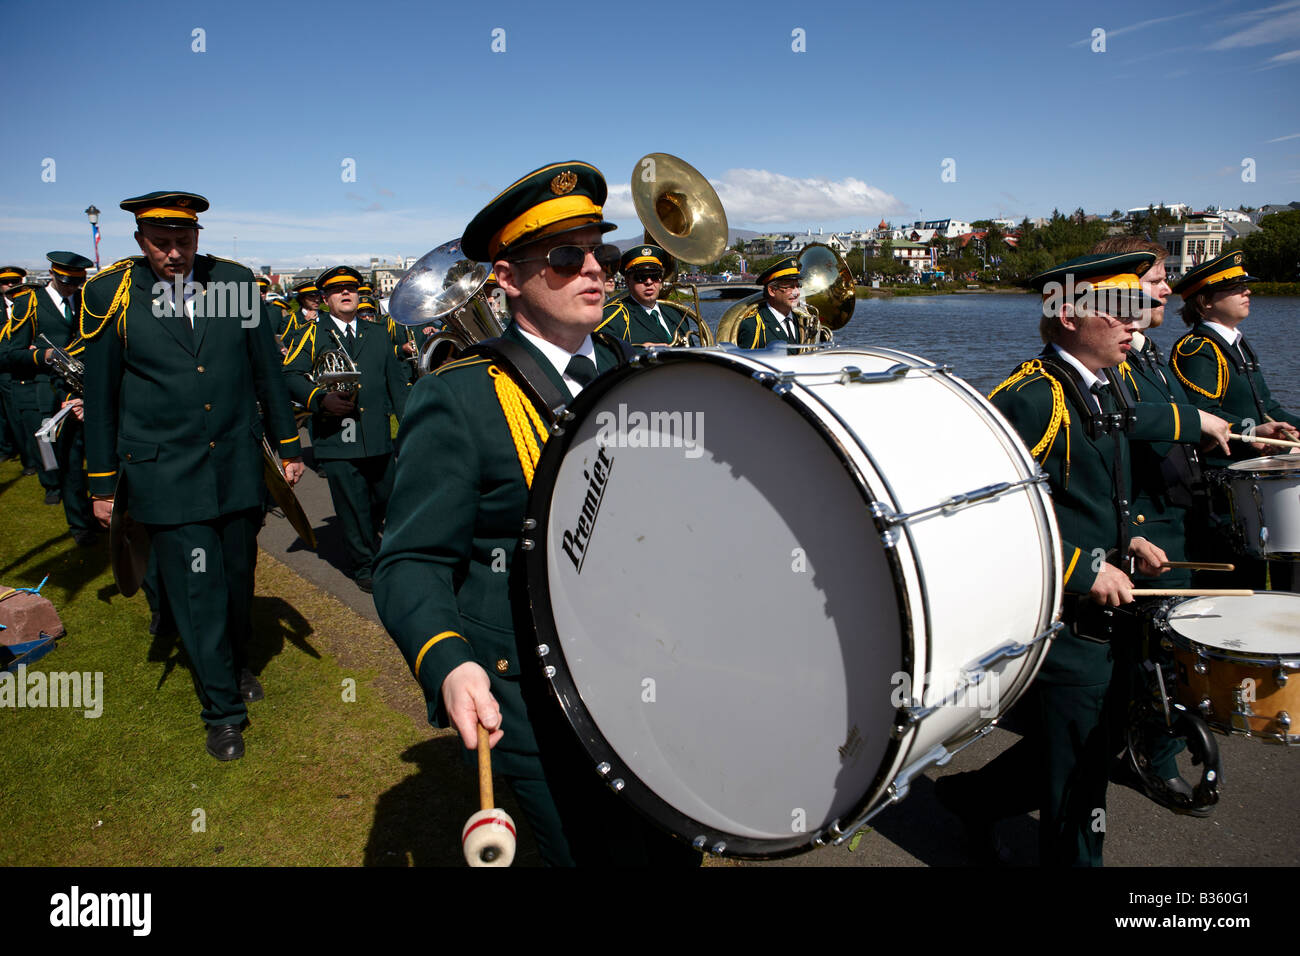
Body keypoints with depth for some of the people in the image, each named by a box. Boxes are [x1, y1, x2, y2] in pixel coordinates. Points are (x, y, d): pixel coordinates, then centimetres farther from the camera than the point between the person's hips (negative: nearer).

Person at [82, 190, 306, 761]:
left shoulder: (234, 282, 1)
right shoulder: (110, 294, -4)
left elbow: (266, 369, 9)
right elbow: (100, 396, 2)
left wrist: (287, 445, 10)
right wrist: (102, 483, 4)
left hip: (238, 468, 3)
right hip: (164, 474, -2)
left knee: (238, 578, 14)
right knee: (196, 592, -1)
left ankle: (231, 664, 40)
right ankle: (222, 710, 14)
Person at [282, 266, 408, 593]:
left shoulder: (377, 333, 18)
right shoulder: (313, 333, 6)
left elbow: (396, 380, 17)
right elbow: (291, 375, -3)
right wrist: (321, 399, -19)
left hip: (378, 435, 4)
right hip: (337, 436, -4)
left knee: (384, 498, 11)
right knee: (353, 505, -2)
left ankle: (366, 542, 38)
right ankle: (364, 567, 12)